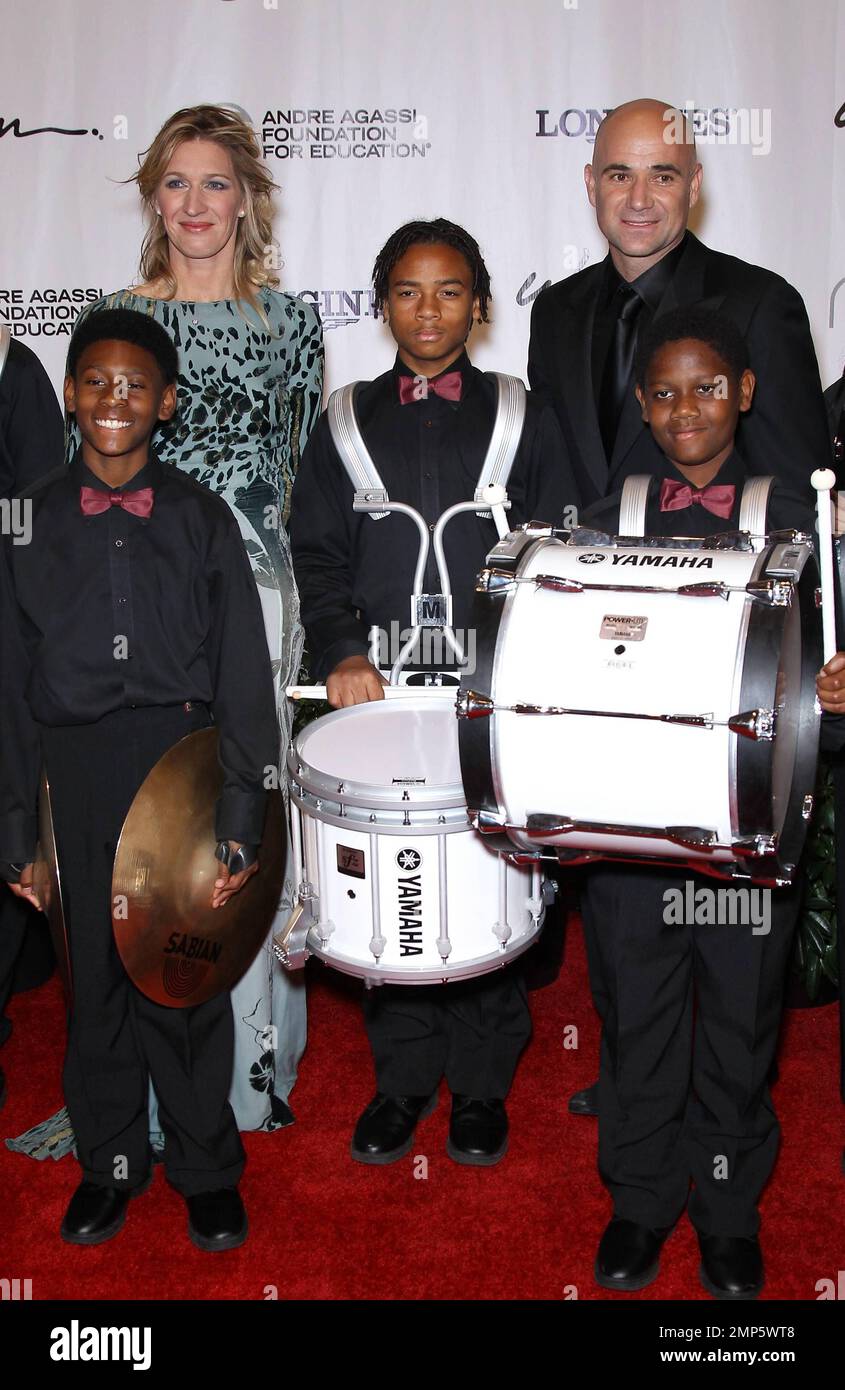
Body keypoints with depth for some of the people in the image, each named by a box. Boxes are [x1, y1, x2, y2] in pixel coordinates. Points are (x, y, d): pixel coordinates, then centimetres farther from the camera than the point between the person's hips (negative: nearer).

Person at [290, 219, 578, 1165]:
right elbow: (316, 554, 6)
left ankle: (480, 1082, 22)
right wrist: (342, 652, -11)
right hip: (379, 693, 1)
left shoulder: (524, 420, 9)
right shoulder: (347, 424, 12)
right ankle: (404, 1073, 23)